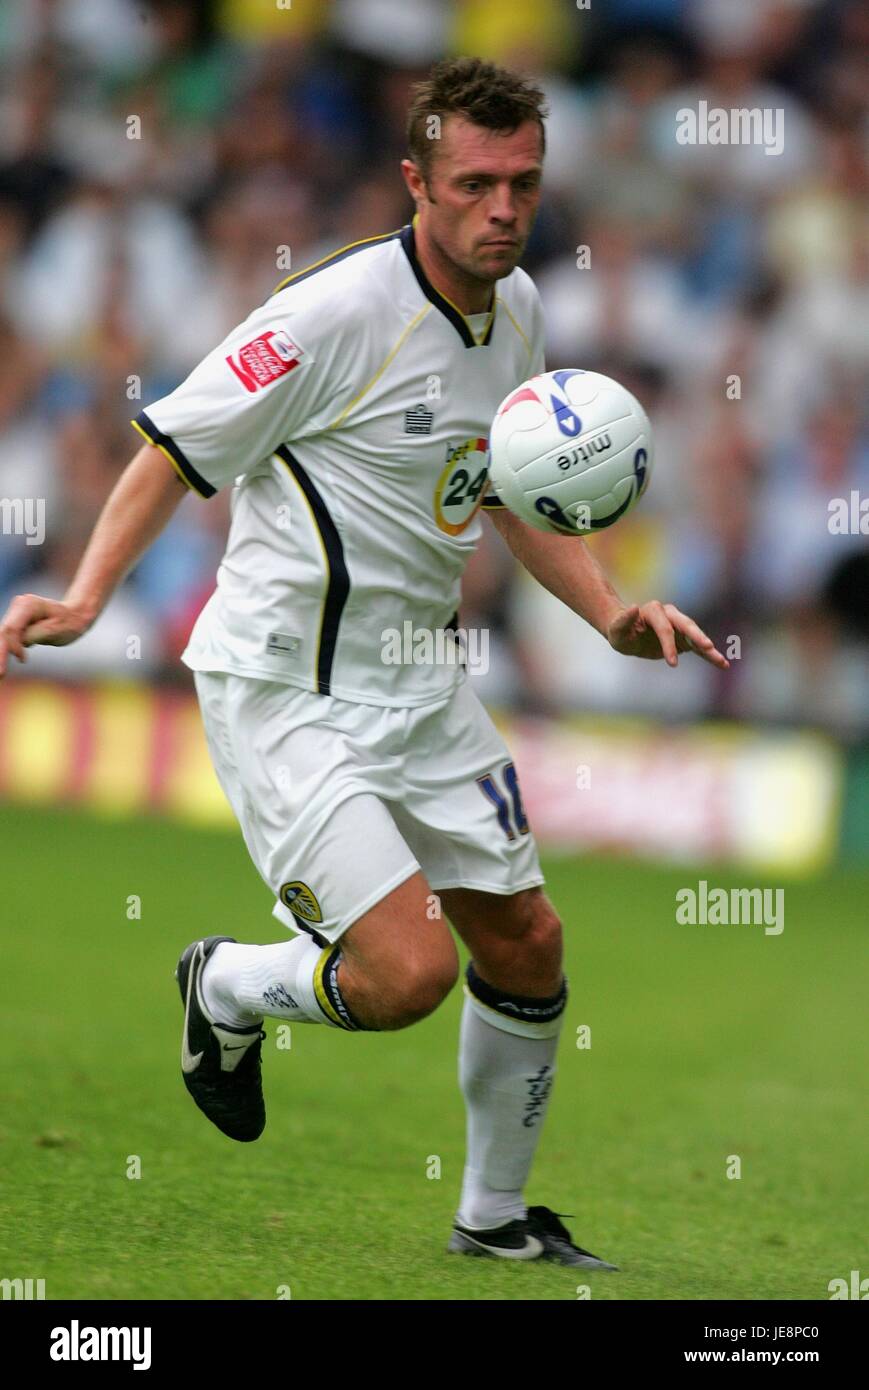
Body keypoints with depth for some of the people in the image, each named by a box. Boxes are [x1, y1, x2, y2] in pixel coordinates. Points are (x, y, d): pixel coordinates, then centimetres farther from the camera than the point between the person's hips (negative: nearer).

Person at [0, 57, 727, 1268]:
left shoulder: (516, 308, 5)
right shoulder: (337, 312, -21)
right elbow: (174, 452, -14)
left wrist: (612, 614, 7)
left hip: (417, 680, 8)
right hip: (286, 692, -8)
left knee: (526, 944, 11)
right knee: (410, 968, -19)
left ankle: (496, 1214, 32)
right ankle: (229, 989, 15)